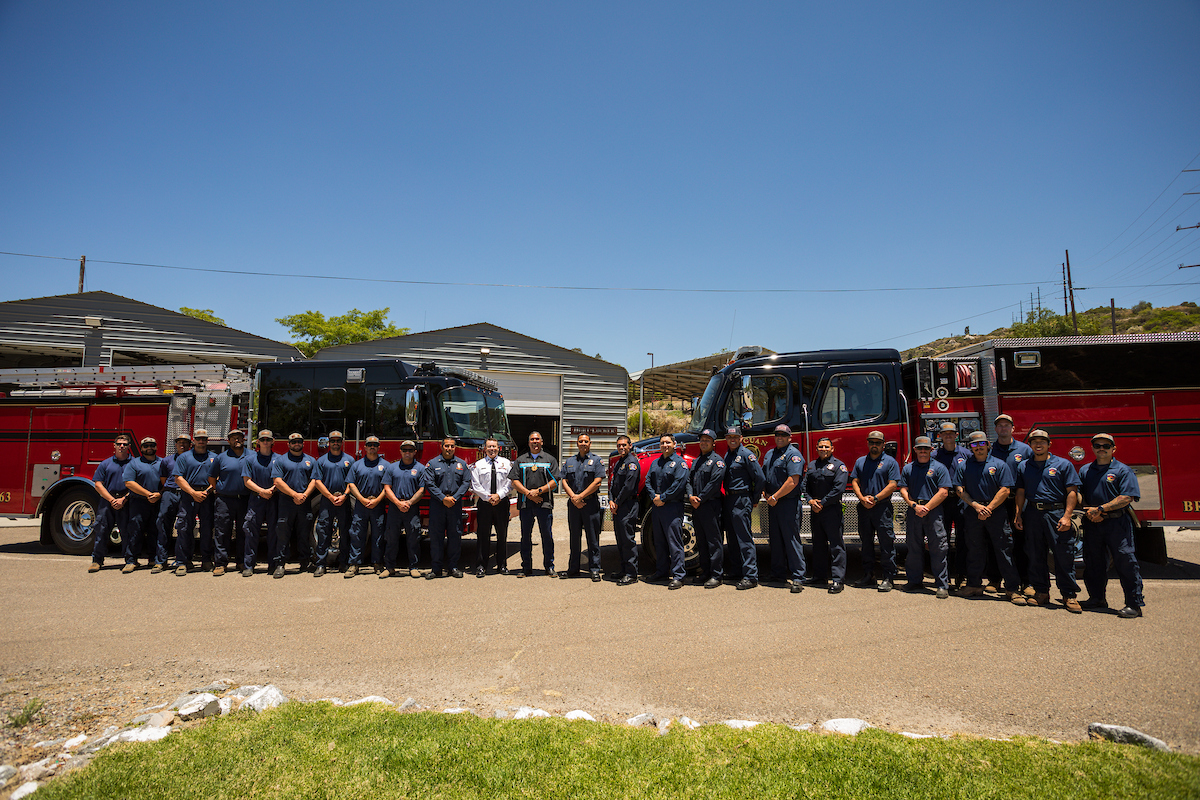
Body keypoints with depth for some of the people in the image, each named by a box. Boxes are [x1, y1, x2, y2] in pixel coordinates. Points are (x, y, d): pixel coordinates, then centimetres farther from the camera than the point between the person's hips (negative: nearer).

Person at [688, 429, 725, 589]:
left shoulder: (717, 460, -5)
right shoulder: (696, 462, 19)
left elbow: (714, 482, -14)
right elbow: (689, 480, 15)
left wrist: (700, 499, -14)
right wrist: (690, 496, -4)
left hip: (710, 505, -8)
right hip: (696, 507, 8)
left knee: (713, 541, -4)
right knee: (701, 541, 12)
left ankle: (716, 575, 1)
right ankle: (705, 571, 20)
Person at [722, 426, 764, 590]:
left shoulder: (746, 454, -9)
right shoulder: (727, 455, 15)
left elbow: (760, 478, -11)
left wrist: (754, 500, -5)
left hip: (742, 500, -8)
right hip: (728, 500, 8)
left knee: (744, 539, -9)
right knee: (731, 539, 14)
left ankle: (750, 576, -6)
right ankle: (735, 572, 24)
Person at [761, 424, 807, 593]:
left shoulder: (793, 454, -9)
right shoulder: (769, 454, 16)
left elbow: (792, 481, -18)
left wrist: (775, 497, -15)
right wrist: (765, 493, 5)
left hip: (788, 503, -8)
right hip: (773, 503, 8)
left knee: (791, 539, -7)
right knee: (775, 539, 13)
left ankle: (797, 578, -3)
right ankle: (778, 574, 22)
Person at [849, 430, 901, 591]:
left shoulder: (890, 462, 1)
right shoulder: (860, 462, 14)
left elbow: (892, 485, -7)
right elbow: (854, 482, 9)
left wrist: (875, 499, -14)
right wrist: (862, 498, -8)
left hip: (882, 507, -4)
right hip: (864, 508, 4)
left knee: (886, 543, -5)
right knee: (866, 542, 10)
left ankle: (888, 578, 0)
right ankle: (868, 575, 18)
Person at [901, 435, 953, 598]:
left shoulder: (939, 468, 2)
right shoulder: (908, 469, 12)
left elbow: (943, 493, -5)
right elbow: (903, 490, 6)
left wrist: (927, 508, -11)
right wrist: (914, 505, -9)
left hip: (934, 511, -3)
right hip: (913, 512, 3)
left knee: (937, 548, -4)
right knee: (914, 547, 8)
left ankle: (942, 584, 3)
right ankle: (915, 581, 18)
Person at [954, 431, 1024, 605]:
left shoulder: (999, 465, 4)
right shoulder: (964, 466, 10)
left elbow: (1005, 490, -3)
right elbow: (960, 490, 5)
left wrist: (989, 508, -11)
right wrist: (976, 505, -9)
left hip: (997, 512, -2)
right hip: (973, 513, 2)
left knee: (1004, 550, -3)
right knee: (975, 551, 9)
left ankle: (1012, 589, 1)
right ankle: (974, 585, 18)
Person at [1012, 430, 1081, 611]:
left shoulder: (1063, 464, 3)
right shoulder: (1024, 466, 13)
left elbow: (1071, 492, -2)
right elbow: (1021, 493, 15)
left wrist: (1067, 516, -11)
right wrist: (1018, 515, 8)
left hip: (1056, 513, -3)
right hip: (1032, 513, 3)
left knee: (1063, 555, -3)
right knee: (1035, 555, 7)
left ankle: (1069, 595, 5)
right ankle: (1041, 592, 17)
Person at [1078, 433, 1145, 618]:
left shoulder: (1123, 470, -1)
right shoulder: (1085, 471, 13)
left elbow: (1126, 497, -10)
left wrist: (1100, 509, -15)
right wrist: (1089, 512, -4)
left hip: (1117, 522, -4)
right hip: (1092, 524, 5)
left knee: (1125, 561, -7)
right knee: (1093, 561, 10)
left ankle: (1134, 604, -1)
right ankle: (1097, 598, 22)